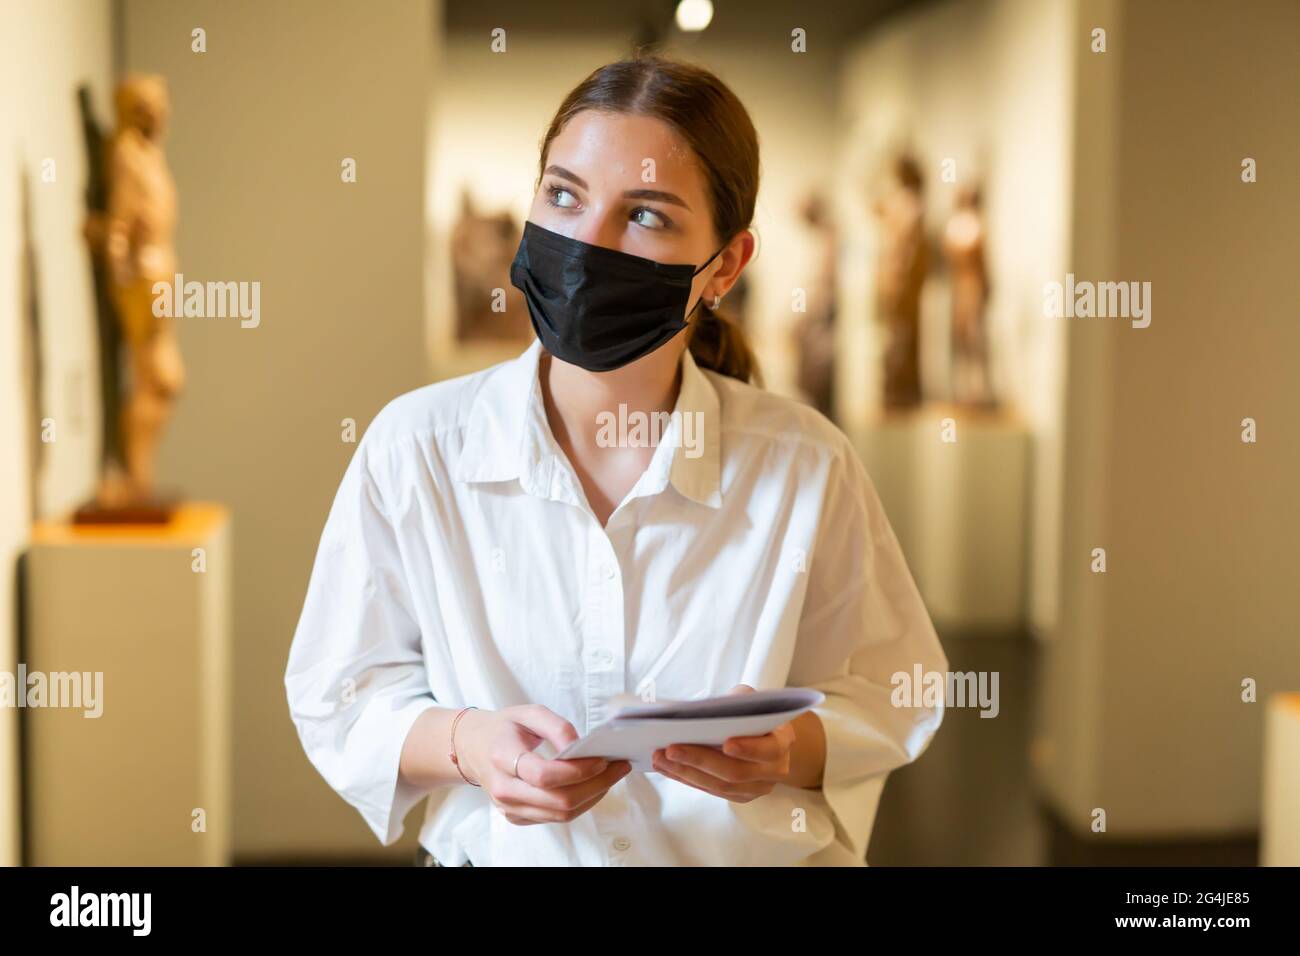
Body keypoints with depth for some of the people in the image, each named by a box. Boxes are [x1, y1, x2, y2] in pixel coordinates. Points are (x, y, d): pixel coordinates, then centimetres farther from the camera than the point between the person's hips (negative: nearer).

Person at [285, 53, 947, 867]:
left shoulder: (806, 466, -6)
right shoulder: (416, 446, -6)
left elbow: (887, 695, 4)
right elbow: (340, 699, 2)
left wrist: (792, 747, -15)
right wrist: (464, 744, -16)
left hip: (756, 854, 0)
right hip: (496, 854, 0)